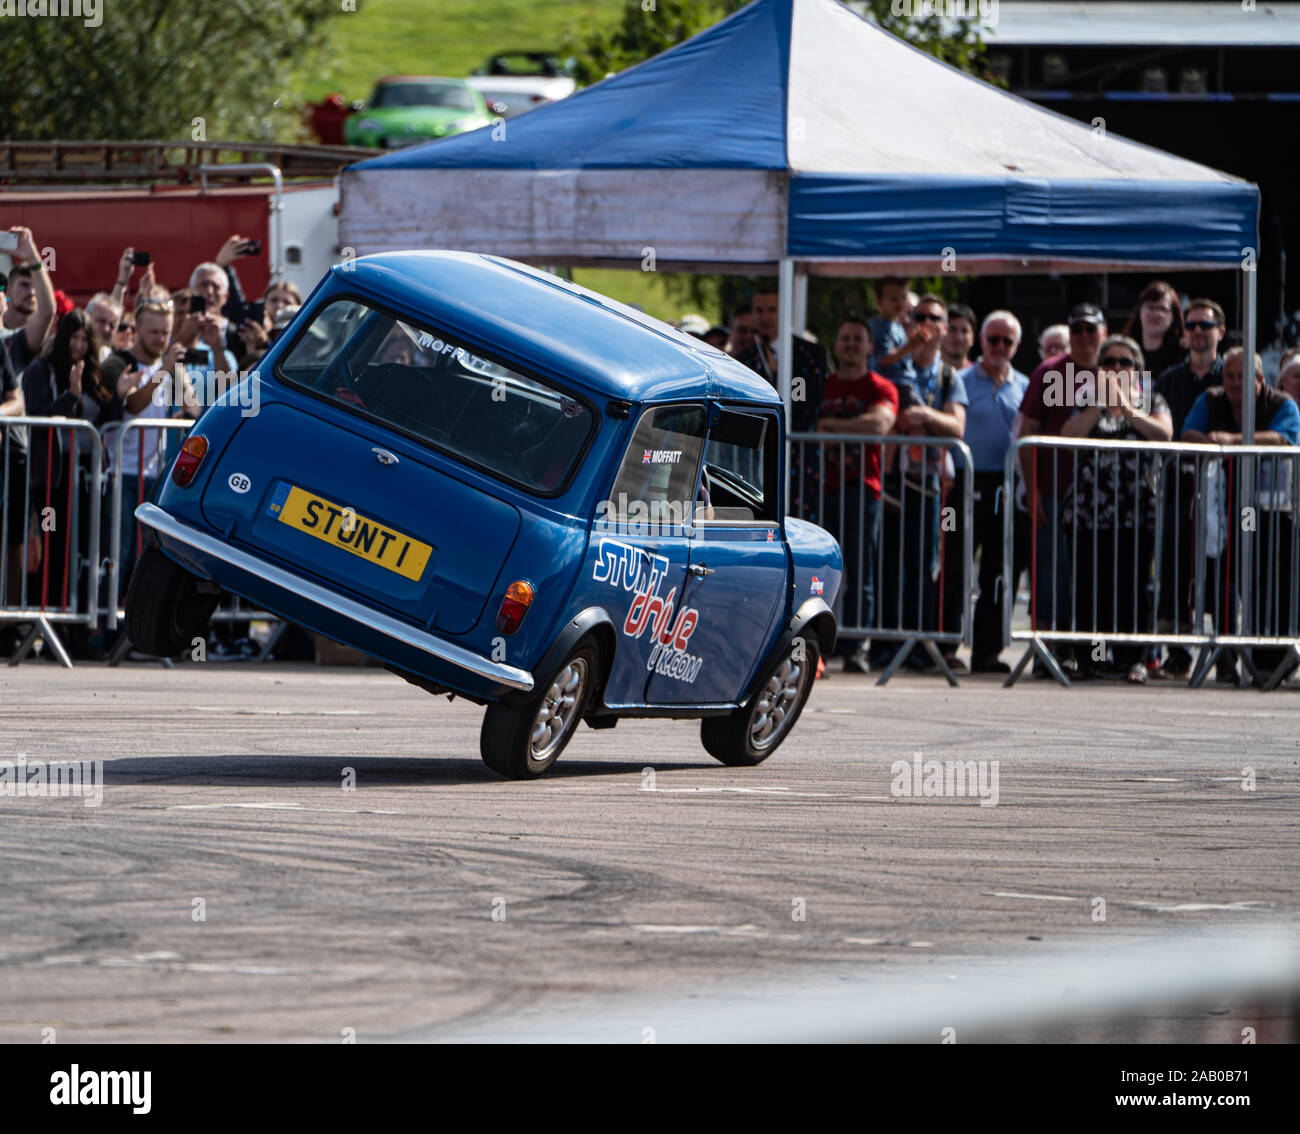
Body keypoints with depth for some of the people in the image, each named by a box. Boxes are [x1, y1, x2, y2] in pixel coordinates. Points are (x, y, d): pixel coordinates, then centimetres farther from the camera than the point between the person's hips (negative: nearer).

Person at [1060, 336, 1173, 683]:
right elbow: (1068, 435, -3)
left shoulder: (1151, 402, 13)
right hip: (1092, 508, 0)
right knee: (1092, 584, -3)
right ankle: (1089, 658, 2)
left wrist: (1127, 408, -14)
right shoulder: (1086, 401, 14)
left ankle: (1133, 658, 1)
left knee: (1134, 585, -4)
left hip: (1138, 510, 0)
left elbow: (1164, 432, -7)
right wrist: (1099, 405, -8)